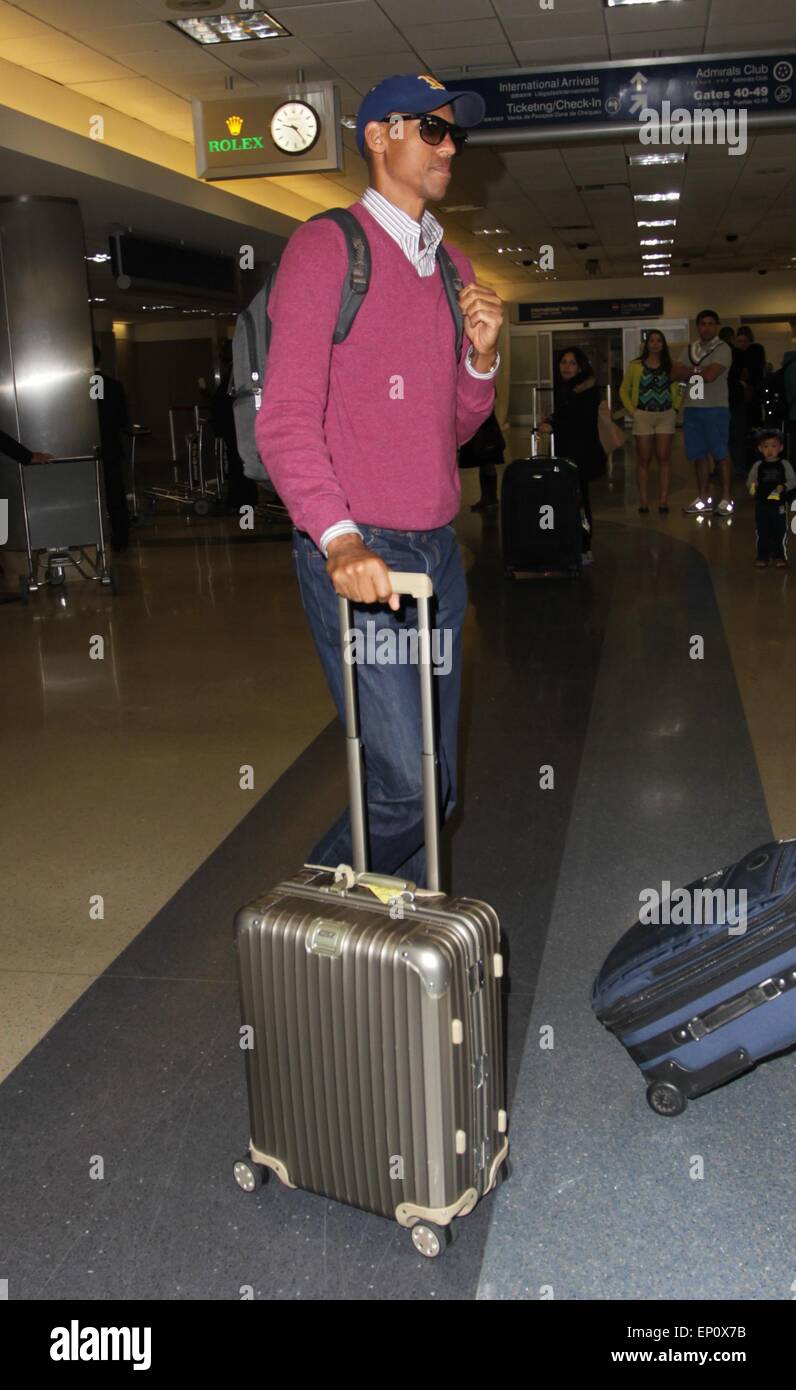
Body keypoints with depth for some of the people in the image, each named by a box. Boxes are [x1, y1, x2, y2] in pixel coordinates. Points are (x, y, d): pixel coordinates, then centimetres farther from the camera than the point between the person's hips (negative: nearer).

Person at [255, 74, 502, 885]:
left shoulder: (452, 268, 17)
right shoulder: (327, 247, -3)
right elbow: (285, 418, -13)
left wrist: (482, 356, 1)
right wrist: (340, 538, -26)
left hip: (437, 551, 7)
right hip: (356, 554, -7)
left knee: (436, 789, 11)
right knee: (406, 788, -10)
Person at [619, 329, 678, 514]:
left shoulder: (670, 366, 6)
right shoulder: (635, 365, 3)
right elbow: (624, 390, 7)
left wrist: (675, 408, 1)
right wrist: (632, 411, -2)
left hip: (666, 415, 1)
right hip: (643, 416, -1)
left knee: (664, 458, -1)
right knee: (643, 459, 1)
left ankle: (663, 500, 2)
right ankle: (644, 500, 4)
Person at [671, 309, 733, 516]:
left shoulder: (722, 349, -3)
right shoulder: (689, 350, 14)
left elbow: (710, 375, -16)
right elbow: (674, 375, 3)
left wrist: (691, 371, 0)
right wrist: (699, 372, -8)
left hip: (715, 408, -5)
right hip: (691, 408, 5)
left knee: (720, 454, -4)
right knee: (699, 454, 8)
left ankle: (726, 499, 1)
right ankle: (703, 498, 15)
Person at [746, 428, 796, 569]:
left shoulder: (784, 464, -3)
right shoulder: (758, 465, 1)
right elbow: (750, 480, 5)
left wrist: (783, 487, -19)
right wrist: (752, 485, -17)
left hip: (779, 503, -1)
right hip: (761, 503, 1)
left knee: (779, 531, 5)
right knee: (762, 531, 7)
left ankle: (779, 556, 18)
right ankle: (762, 556, 18)